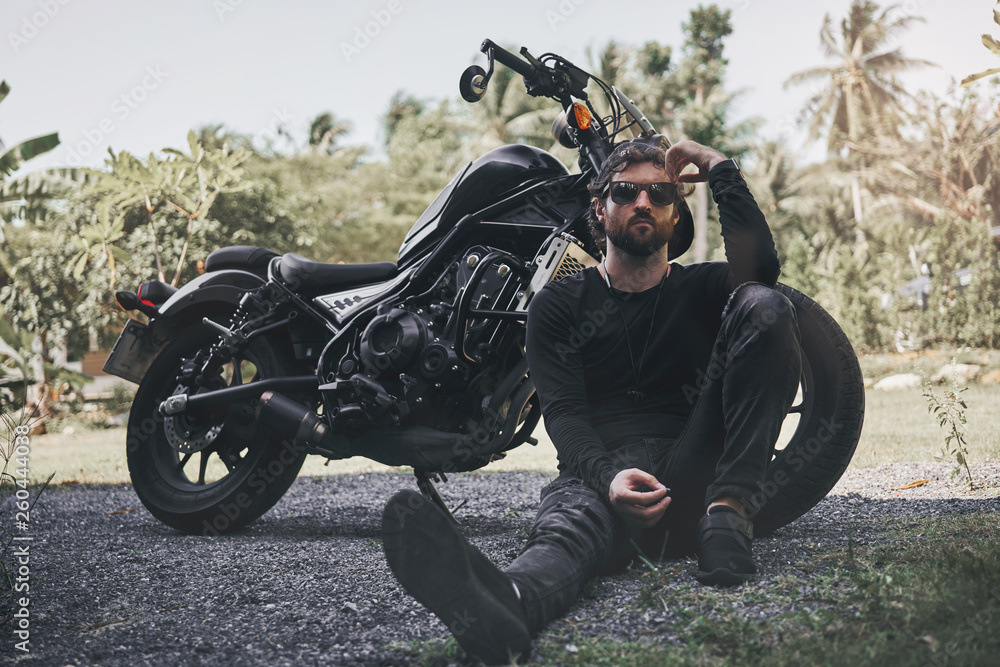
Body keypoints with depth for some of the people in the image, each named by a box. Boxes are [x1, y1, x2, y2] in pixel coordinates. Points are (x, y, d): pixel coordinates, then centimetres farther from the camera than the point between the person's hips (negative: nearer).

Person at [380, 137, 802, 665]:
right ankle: (508, 602, -78)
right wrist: (609, 476, -23)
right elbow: (563, 413, -2)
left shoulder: (702, 288, 20)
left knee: (762, 306, -17)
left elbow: (761, 266, -7)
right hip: (601, 468, -1)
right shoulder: (558, 304, 15)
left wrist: (721, 172, 2)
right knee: (569, 522, -40)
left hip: (696, 473, 1)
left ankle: (728, 517, -30)